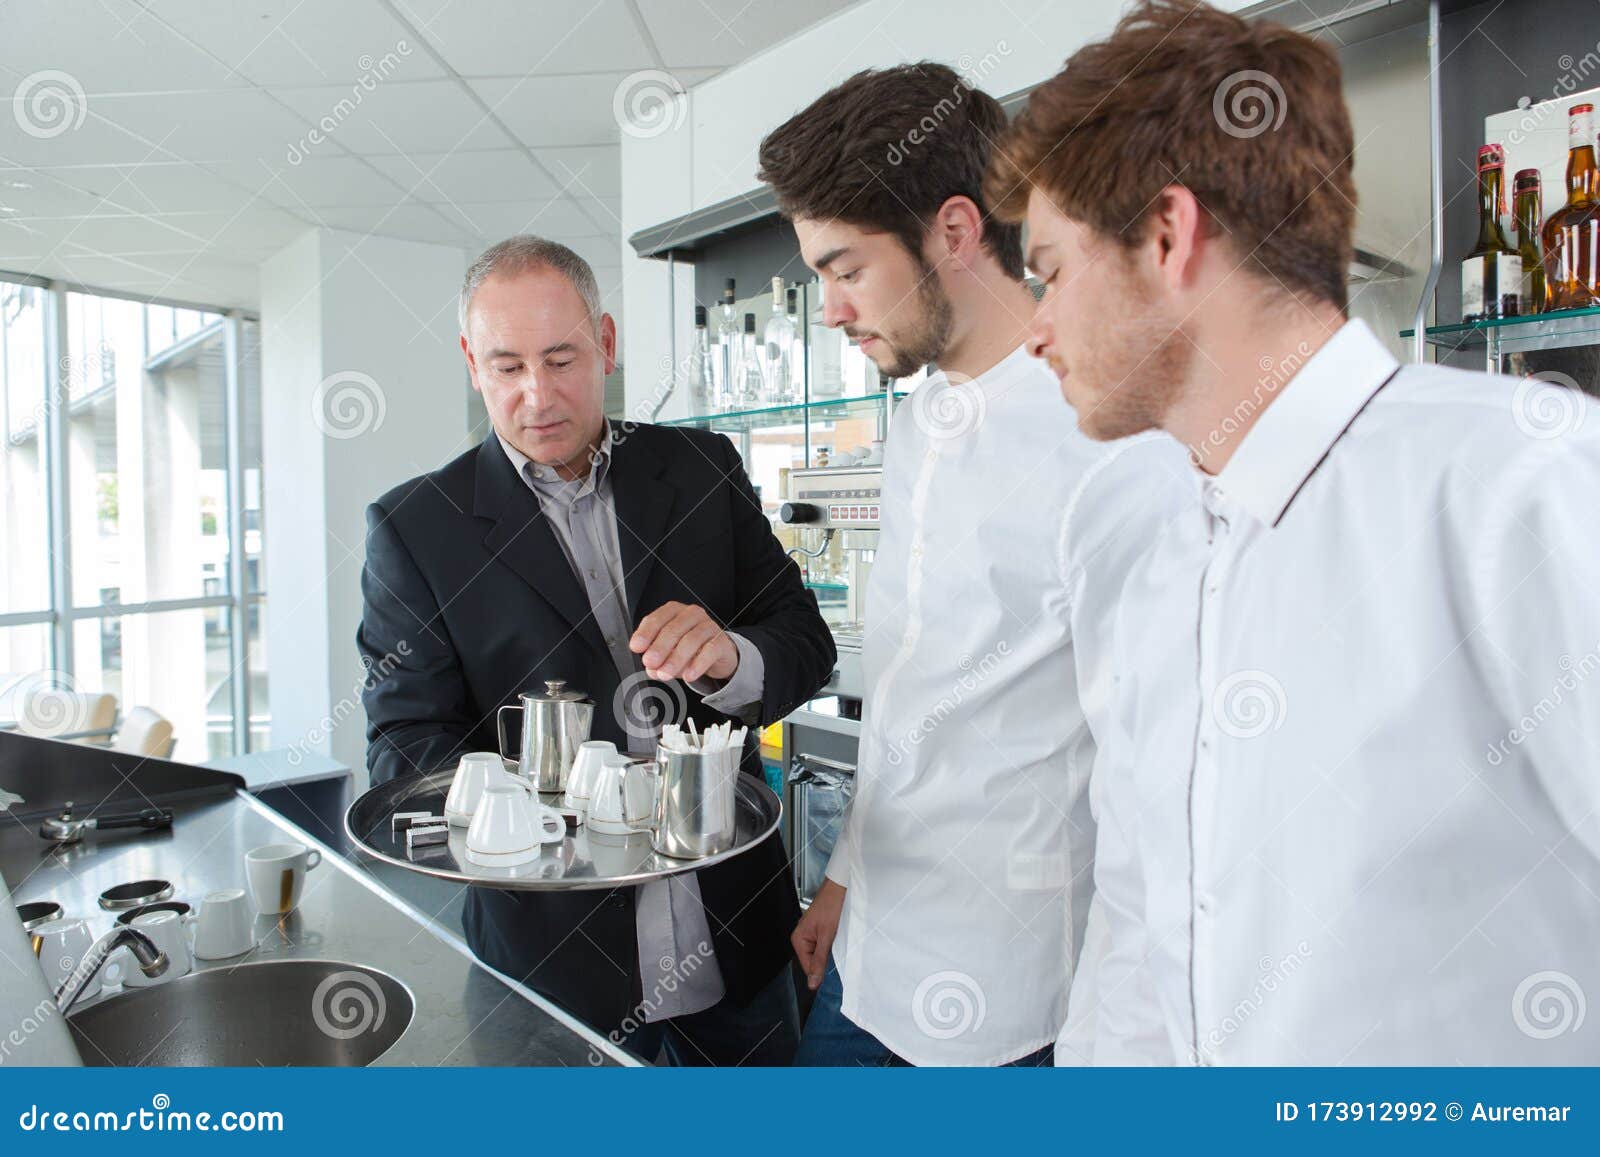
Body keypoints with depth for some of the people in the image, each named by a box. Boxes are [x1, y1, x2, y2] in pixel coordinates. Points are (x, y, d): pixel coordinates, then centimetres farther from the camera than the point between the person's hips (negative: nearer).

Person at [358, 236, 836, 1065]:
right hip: (554, 955, -2)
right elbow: (407, 745, -7)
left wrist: (728, 655, -24)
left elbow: (805, 642, -1)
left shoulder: (702, 470, 0)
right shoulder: (414, 526, -5)